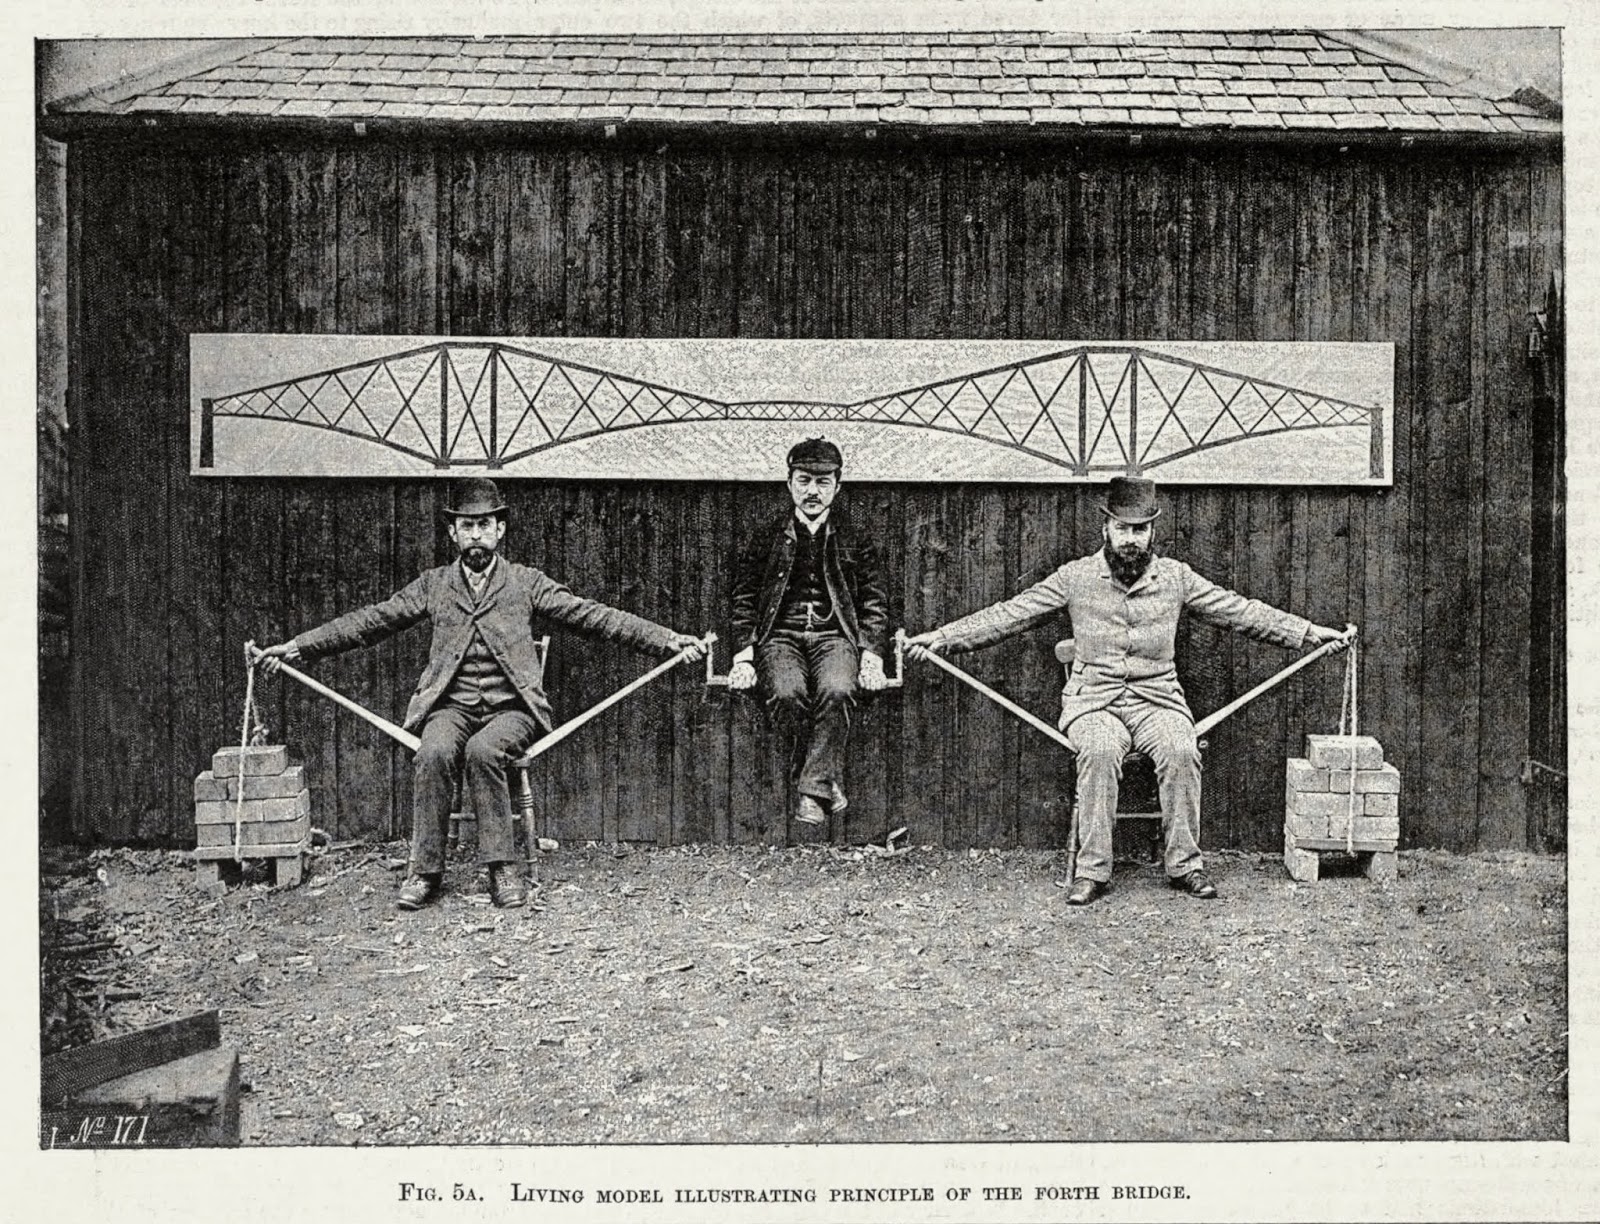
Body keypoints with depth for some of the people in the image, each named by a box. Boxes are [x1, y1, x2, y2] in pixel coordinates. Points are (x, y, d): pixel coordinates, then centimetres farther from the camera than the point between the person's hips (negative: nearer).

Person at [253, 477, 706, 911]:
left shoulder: (526, 582, 10)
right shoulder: (433, 584, 15)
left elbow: (592, 615, 3)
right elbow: (371, 620, 13)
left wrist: (669, 640, -7)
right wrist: (299, 645, 4)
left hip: (511, 705, -1)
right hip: (451, 704, 1)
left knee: (482, 750, -33)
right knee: (434, 753, -30)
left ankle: (501, 866, -22)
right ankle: (425, 870, -20)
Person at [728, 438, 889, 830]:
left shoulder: (854, 541, 16)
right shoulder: (767, 539, 15)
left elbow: (874, 605, 11)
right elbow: (744, 603, 9)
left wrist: (872, 657, -6)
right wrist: (743, 658, -5)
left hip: (835, 635, 0)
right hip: (781, 635, 0)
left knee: (836, 691, -35)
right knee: (787, 694, -34)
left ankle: (812, 791, -30)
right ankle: (829, 783, -19)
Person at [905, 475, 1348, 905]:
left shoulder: (1175, 577, 9)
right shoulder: (1075, 577, 4)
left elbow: (1241, 610, 11)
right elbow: (1009, 614, 1)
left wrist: (1311, 632, 6)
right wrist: (938, 638, -7)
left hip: (1158, 697, 1)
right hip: (1093, 700, -1)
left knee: (1181, 751, -28)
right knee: (1099, 751, -32)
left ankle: (1184, 863, -13)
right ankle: (1092, 869, -23)